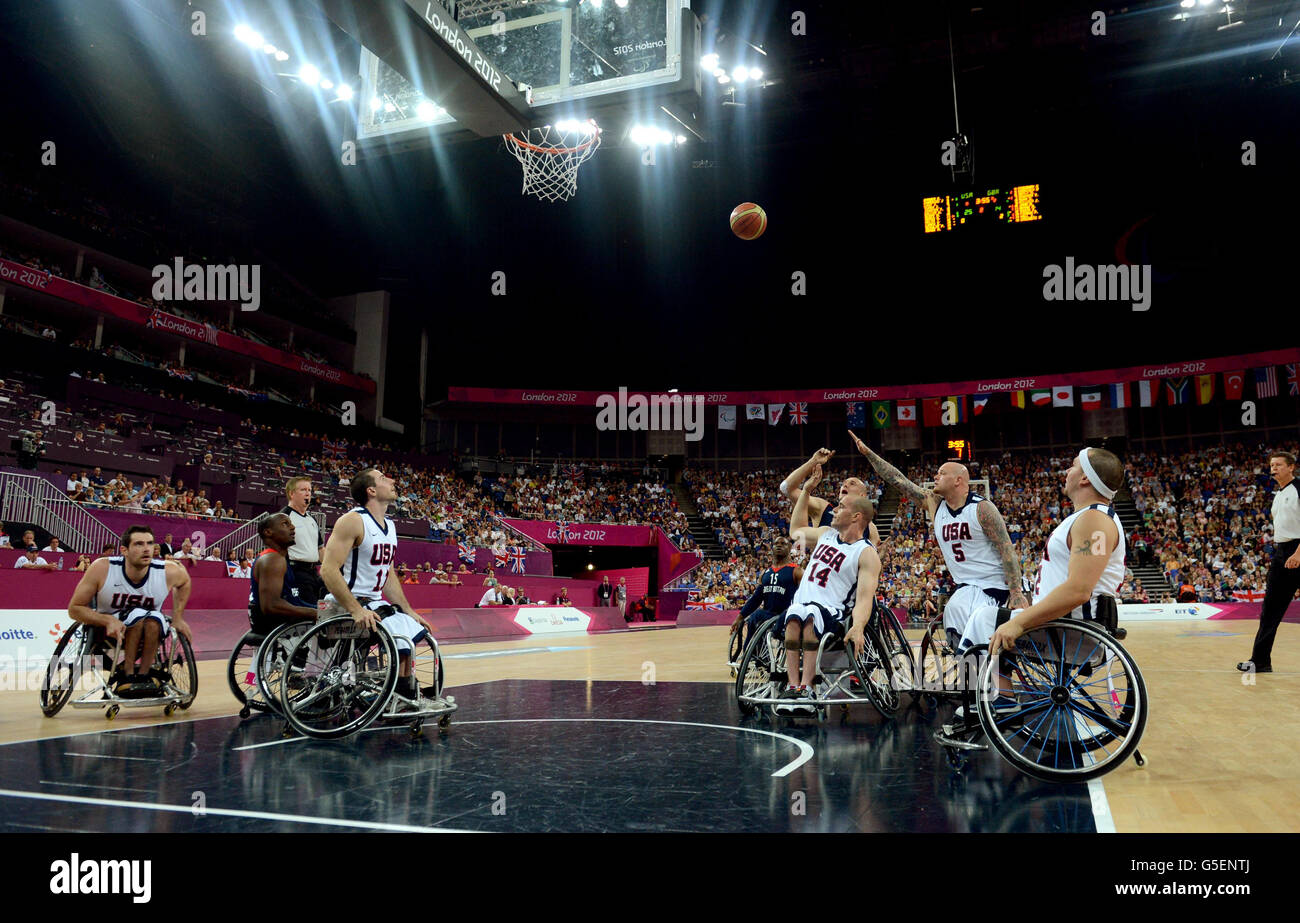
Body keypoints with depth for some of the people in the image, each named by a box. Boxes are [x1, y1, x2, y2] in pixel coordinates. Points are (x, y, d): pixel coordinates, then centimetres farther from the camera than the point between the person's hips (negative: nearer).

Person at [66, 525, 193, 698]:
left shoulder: (169, 572, -17)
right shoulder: (102, 569, -21)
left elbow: (184, 582, 9)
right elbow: (74, 609, -13)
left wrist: (178, 618, 0)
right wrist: (108, 620, -31)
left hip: (148, 639, 2)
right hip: (106, 635, -2)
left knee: (154, 618, -31)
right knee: (138, 615, -31)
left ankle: (144, 675, -18)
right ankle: (127, 675, -24)